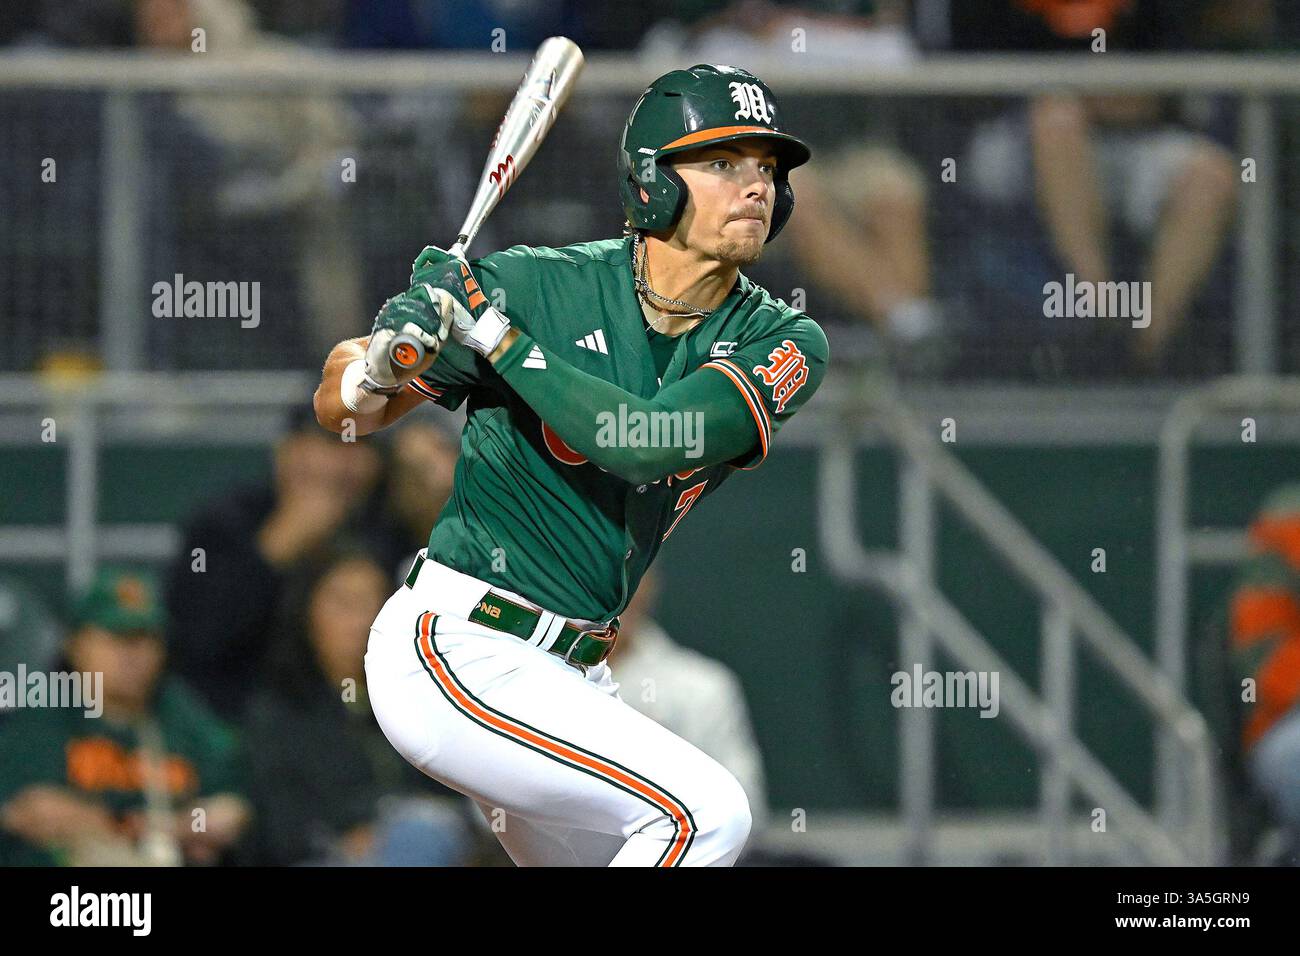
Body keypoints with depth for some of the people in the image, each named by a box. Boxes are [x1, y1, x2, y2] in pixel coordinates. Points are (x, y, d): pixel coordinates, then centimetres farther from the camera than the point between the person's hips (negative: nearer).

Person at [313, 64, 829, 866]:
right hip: (455, 647, -6)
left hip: (572, 676, 6)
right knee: (704, 812, -20)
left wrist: (497, 336, -19)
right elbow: (338, 409, 1)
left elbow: (650, 442, -21)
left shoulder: (782, 342, -2)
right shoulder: (540, 285, -9)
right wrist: (382, 363, -21)